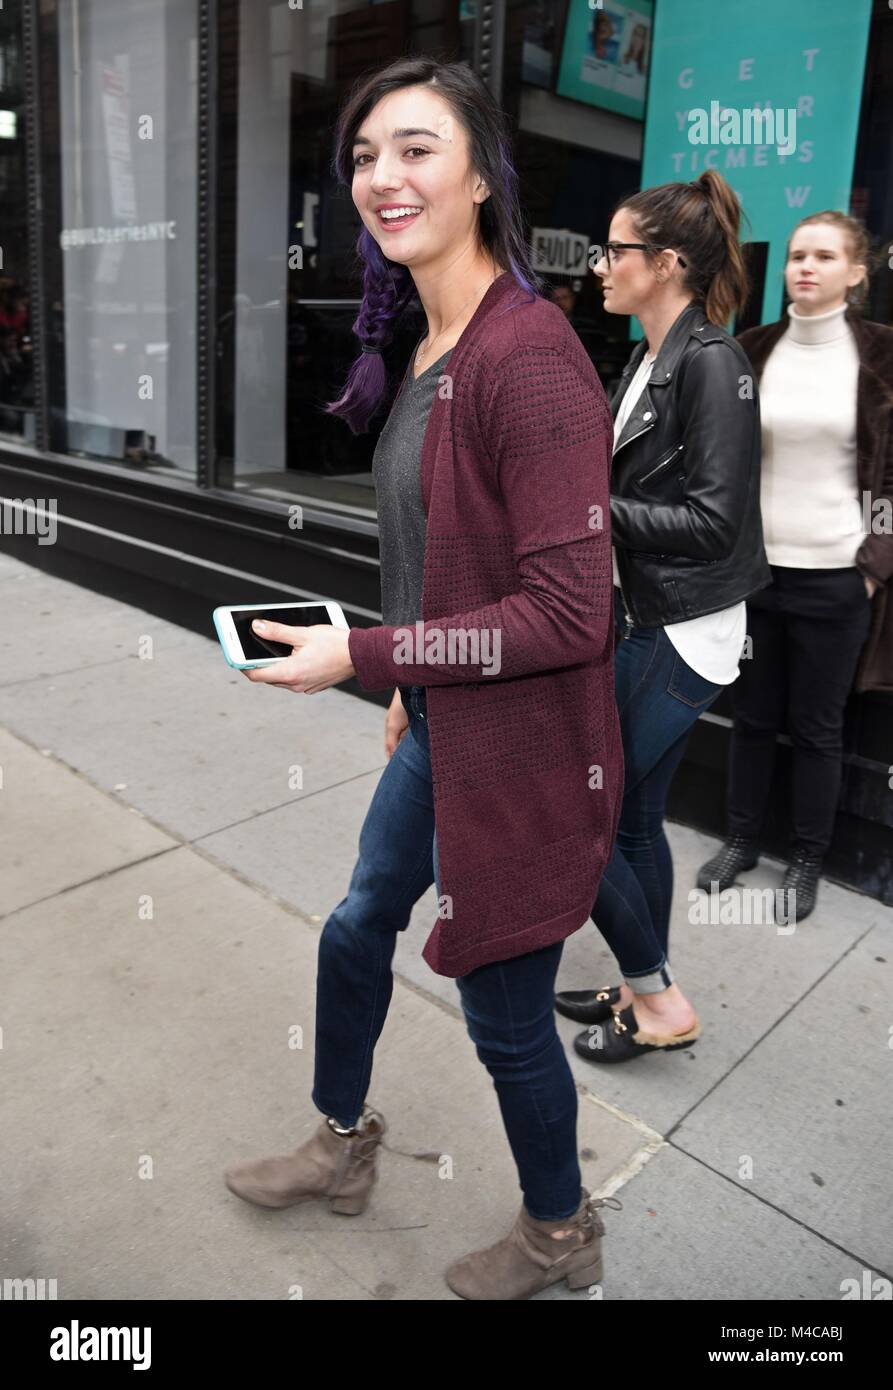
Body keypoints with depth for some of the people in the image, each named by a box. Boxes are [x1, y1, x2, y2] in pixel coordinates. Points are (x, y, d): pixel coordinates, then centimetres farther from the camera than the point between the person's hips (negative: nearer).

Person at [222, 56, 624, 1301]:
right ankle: (344, 1147, 54)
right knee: (358, 930, 24)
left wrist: (360, 654, -22)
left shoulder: (529, 356, -23)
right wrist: (410, 685, 19)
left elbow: (569, 613, -26)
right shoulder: (427, 344, 6)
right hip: (440, 727, 9)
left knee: (505, 1011, 11)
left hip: (520, 746, -9)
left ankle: (559, 1237, 44)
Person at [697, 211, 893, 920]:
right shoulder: (753, 350, 5)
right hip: (753, 566, 3)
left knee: (816, 726, 9)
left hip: (836, 575, -2)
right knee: (753, 715, 13)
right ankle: (742, 837, 32)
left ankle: (808, 860, 26)